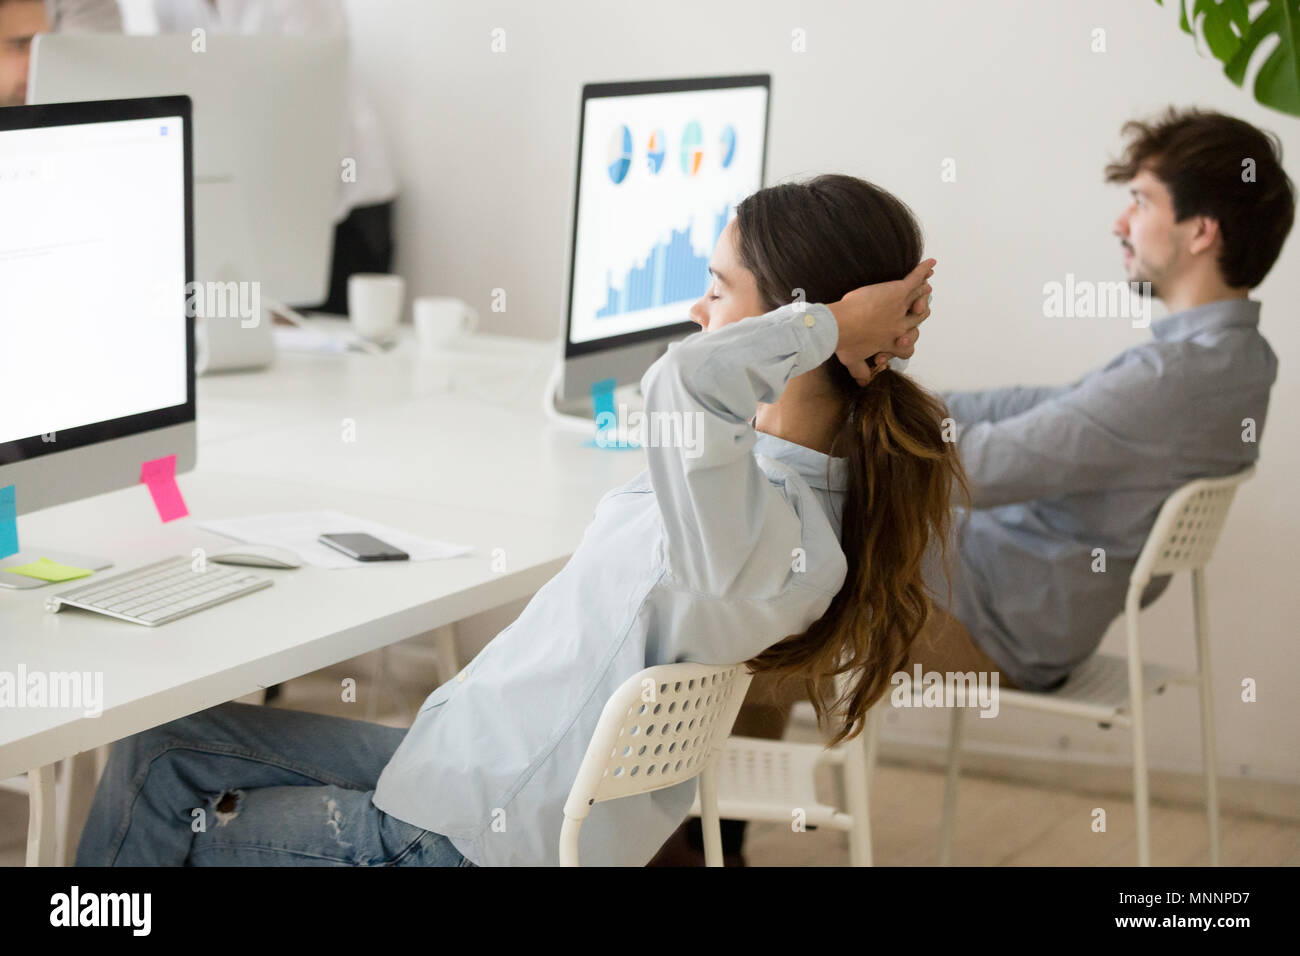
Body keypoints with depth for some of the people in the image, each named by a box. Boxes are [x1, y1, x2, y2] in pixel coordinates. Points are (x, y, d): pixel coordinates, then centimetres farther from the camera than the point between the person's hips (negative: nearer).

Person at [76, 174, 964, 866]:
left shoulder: (779, 545, -32)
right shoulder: (792, 473, -2)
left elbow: (687, 381, -52)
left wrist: (833, 323, -34)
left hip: (475, 840, -10)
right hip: (474, 759, 10)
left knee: (169, 815, 9)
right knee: (161, 748, 15)